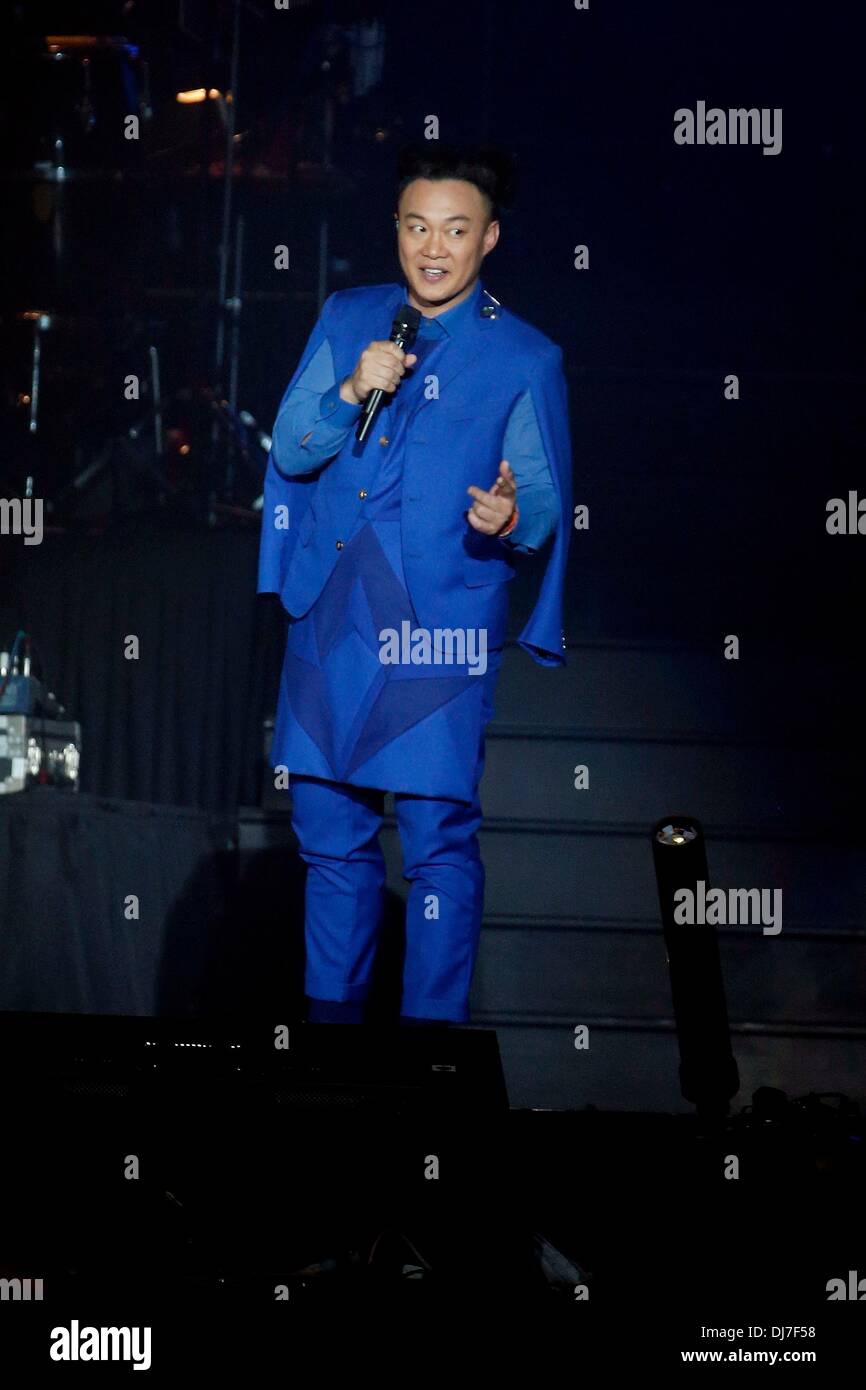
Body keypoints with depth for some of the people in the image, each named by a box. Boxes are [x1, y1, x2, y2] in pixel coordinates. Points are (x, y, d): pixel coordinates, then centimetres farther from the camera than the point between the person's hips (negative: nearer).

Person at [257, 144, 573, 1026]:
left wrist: (511, 518, -24)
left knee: (439, 841, -4)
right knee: (329, 833, 12)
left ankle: (432, 1024, 5)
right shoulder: (345, 319, 10)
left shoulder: (525, 358, 1)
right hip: (329, 621, 4)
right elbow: (288, 452, 5)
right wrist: (350, 391, -12)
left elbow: (545, 498, -1)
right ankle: (330, 1009, 26)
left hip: (443, 628, -4)